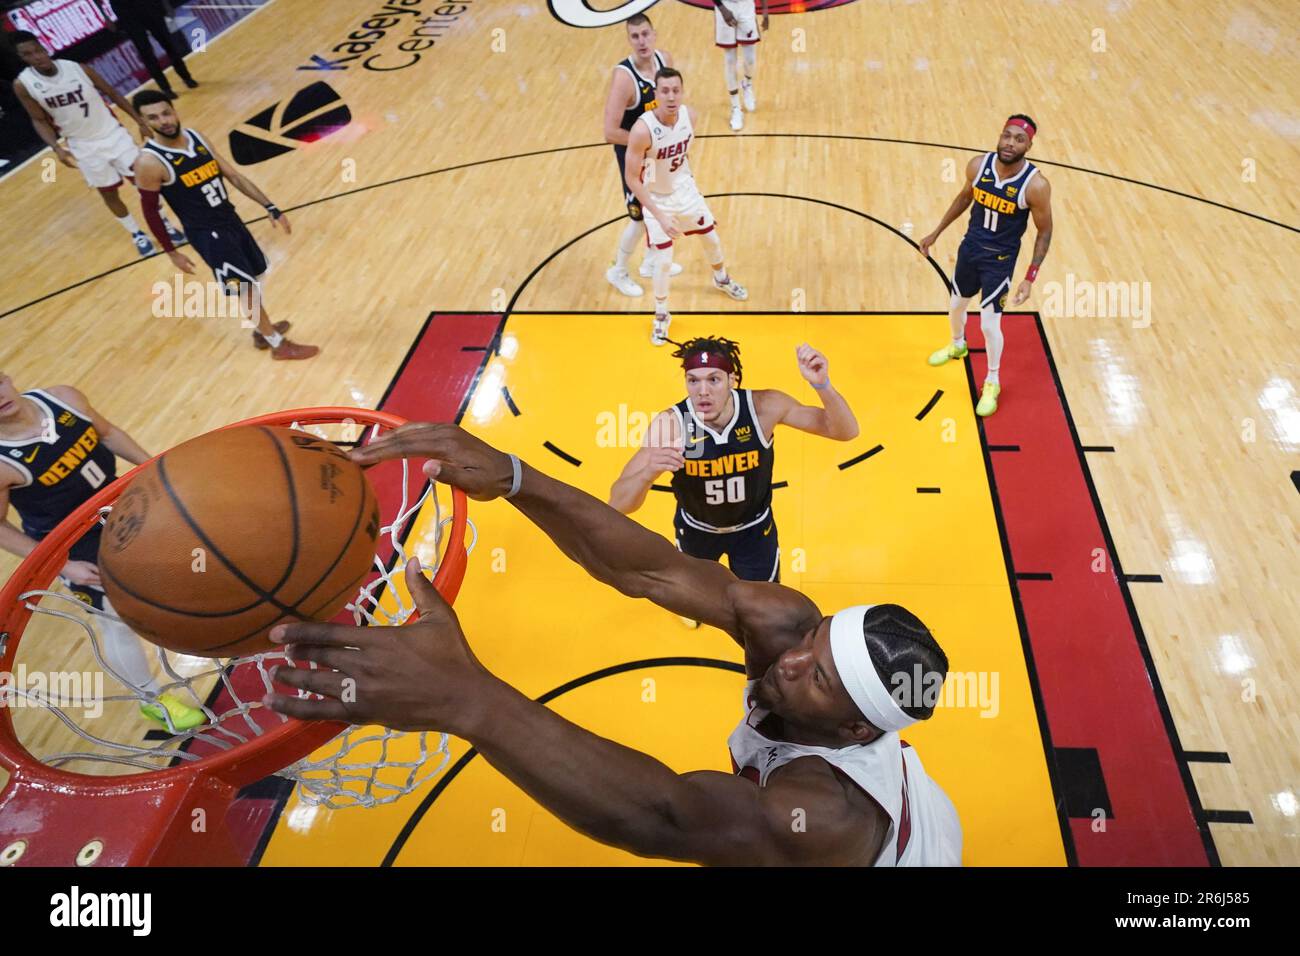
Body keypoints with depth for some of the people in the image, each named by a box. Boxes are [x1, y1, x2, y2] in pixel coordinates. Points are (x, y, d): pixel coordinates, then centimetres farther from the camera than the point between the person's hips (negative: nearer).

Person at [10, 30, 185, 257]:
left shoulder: (77, 68, -11)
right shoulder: (23, 85, -10)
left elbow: (112, 94, 0)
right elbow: (39, 120, -1)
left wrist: (140, 122, -1)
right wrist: (57, 148, -18)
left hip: (113, 134, 0)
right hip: (84, 148, 1)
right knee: (108, 193, 11)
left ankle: (163, 221, 24)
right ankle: (136, 234, 29)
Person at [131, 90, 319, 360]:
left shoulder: (196, 137, 0)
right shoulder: (149, 163, -19)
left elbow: (234, 176, 6)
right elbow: (150, 211, -8)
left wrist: (271, 208, 1)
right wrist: (171, 252, -3)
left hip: (231, 219, 7)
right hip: (207, 234, -7)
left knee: (255, 277, 19)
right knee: (247, 289, -2)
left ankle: (262, 331, 40)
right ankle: (278, 344, 14)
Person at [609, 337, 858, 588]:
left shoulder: (763, 407, -30)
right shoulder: (670, 423, -33)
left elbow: (845, 431, -25)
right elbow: (618, 504, -34)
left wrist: (822, 385, -46)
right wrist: (648, 473, -57)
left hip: (754, 528, 0)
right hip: (695, 528, 1)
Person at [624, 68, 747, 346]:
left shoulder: (688, 115, -15)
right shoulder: (642, 130, -31)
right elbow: (631, 179, -26)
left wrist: (685, 178, 17)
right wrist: (660, 216, -30)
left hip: (685, 189, 5)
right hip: (657, 199, -5)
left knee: (712, 238, 20)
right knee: (663, 262, -4)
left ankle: (721, 279, 51)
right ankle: (661, 316, 20)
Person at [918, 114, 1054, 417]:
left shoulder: (1036, 185, -24)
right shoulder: (978, 165, -14)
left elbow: (1044, 232, -13)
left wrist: (1030, 278, -17)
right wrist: (936, 232, 10)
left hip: (1000, 259, -4)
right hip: (970, 247, 5)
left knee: (989, 324, -3)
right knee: (956, 306, 23)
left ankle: (993, 383, 21)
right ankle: (958, 345, 57)